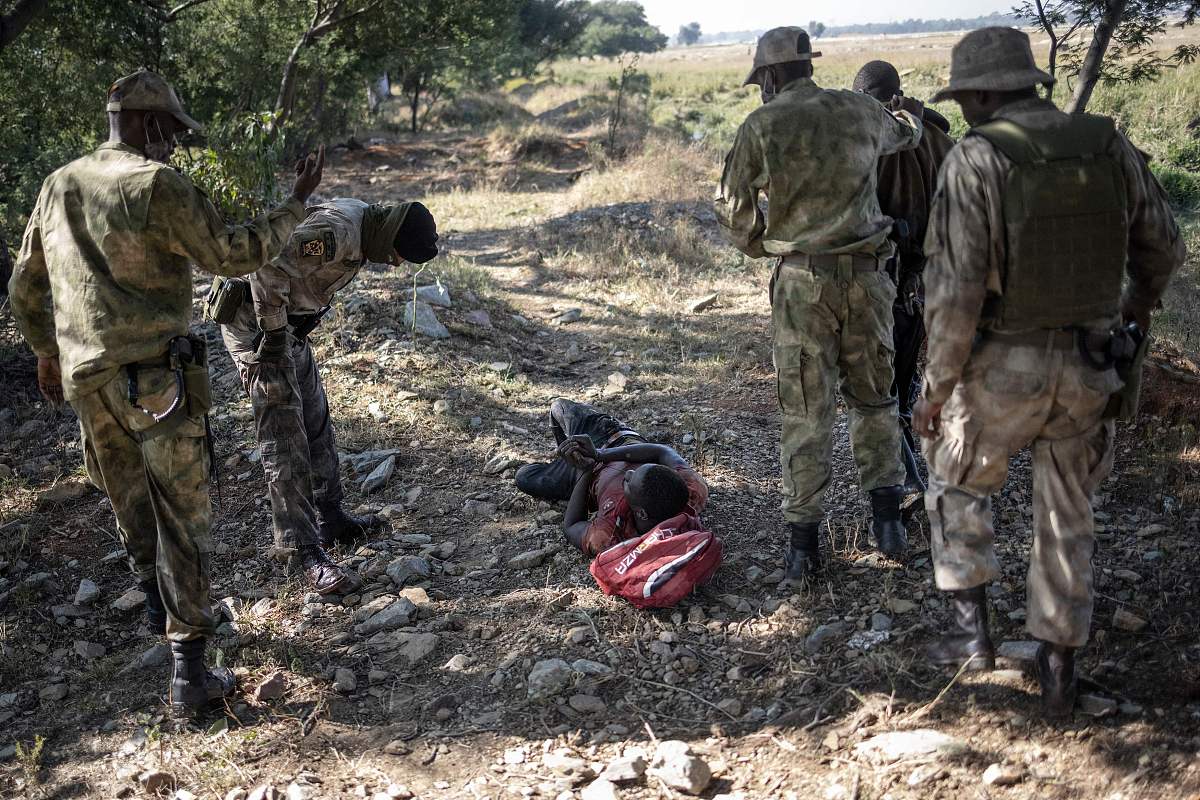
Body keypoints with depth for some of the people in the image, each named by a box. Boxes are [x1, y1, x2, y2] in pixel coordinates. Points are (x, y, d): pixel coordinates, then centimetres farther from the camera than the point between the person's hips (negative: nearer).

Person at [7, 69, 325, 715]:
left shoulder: (59, 185, 10)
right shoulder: (158, 185, -12)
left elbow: (25, 286, 17)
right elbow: (232, 255, -11)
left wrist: (46, 354, 30)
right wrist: (296, 202, -1)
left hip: (85, 378, 7)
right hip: (155, 377, -6)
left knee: (128, 498, 25)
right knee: (183, 515, 1)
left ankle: (158, 606, 44)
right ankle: (189, 672, 3)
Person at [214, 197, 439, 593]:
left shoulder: (360, 229, 6)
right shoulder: (336, 231, -27)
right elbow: (270, 266, -31)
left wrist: (289, 331, 15)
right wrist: (273, 335, -25)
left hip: (289, 325, 10)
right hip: (256, 323, -10)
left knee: (316, 424, 16)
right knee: (285, 438, -10)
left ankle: (330, 520, 28)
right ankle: (302, 549, -7)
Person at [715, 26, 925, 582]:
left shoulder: (761, 126, -5)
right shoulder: (861, 112, 7)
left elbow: (732, 206, 3)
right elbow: (903, 135, 30)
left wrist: (757, 244, 23)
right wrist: (908, 114, 54)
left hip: (802, 280, -3)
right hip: (866, 272, 3)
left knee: (805, 412, 5)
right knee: (873, 399, 18)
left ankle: (804, 542, 8)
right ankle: (887, 519, 19)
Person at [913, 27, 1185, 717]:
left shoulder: (975, 160, -15)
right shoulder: (1108, 145, 0)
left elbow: (956, 289, -20)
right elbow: (1162, 244, 12)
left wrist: (938, 387, -9)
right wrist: (1144, 298, 34)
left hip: (1002, 367, -4)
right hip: (1087, 367, 4)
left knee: (959, 487, 21)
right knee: (1067, 514, 18)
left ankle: (973, 632, 19)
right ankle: (1059, 668, 24)